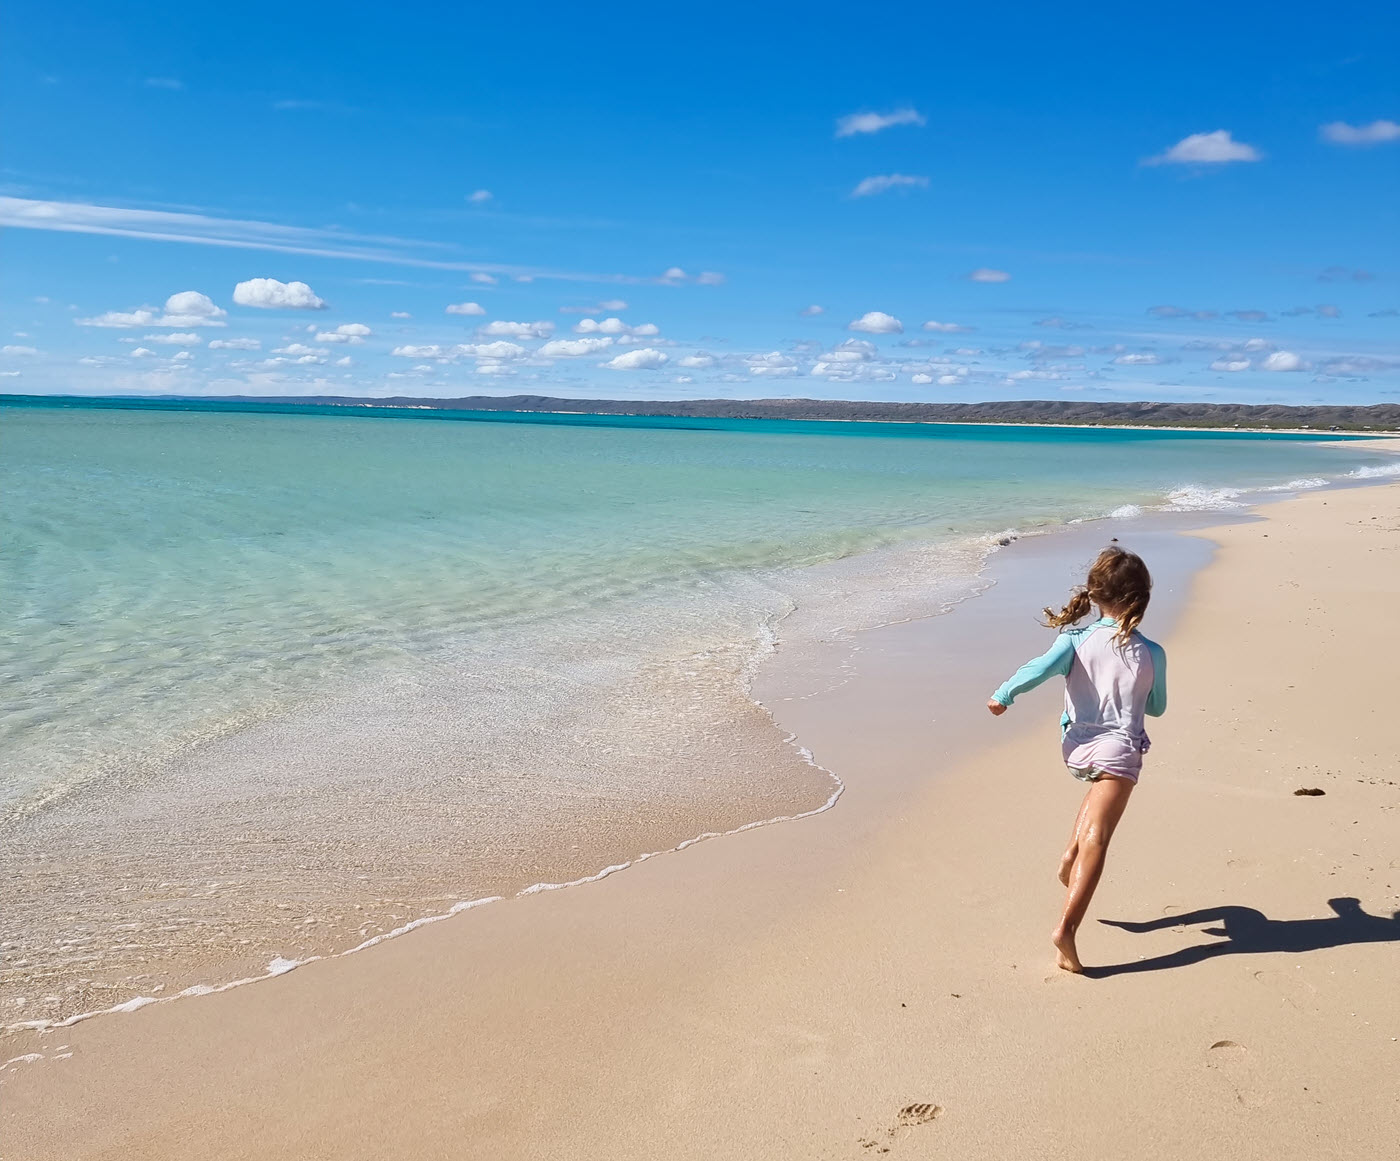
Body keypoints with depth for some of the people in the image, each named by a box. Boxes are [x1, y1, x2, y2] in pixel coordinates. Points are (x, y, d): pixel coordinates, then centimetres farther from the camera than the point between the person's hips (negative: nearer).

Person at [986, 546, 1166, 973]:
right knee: (1096, 841, -8)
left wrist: (1002, 695, -5)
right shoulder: (1152, 654, -3)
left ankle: (1070, 855, 24)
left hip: (1076, 747, 3)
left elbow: (1038, 669, -19)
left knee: (1101, 789, 36)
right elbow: (1157, 708, 11)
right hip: (1118, 749, -3)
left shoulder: (1075, 640, -4)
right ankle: (1067, 928, -20)